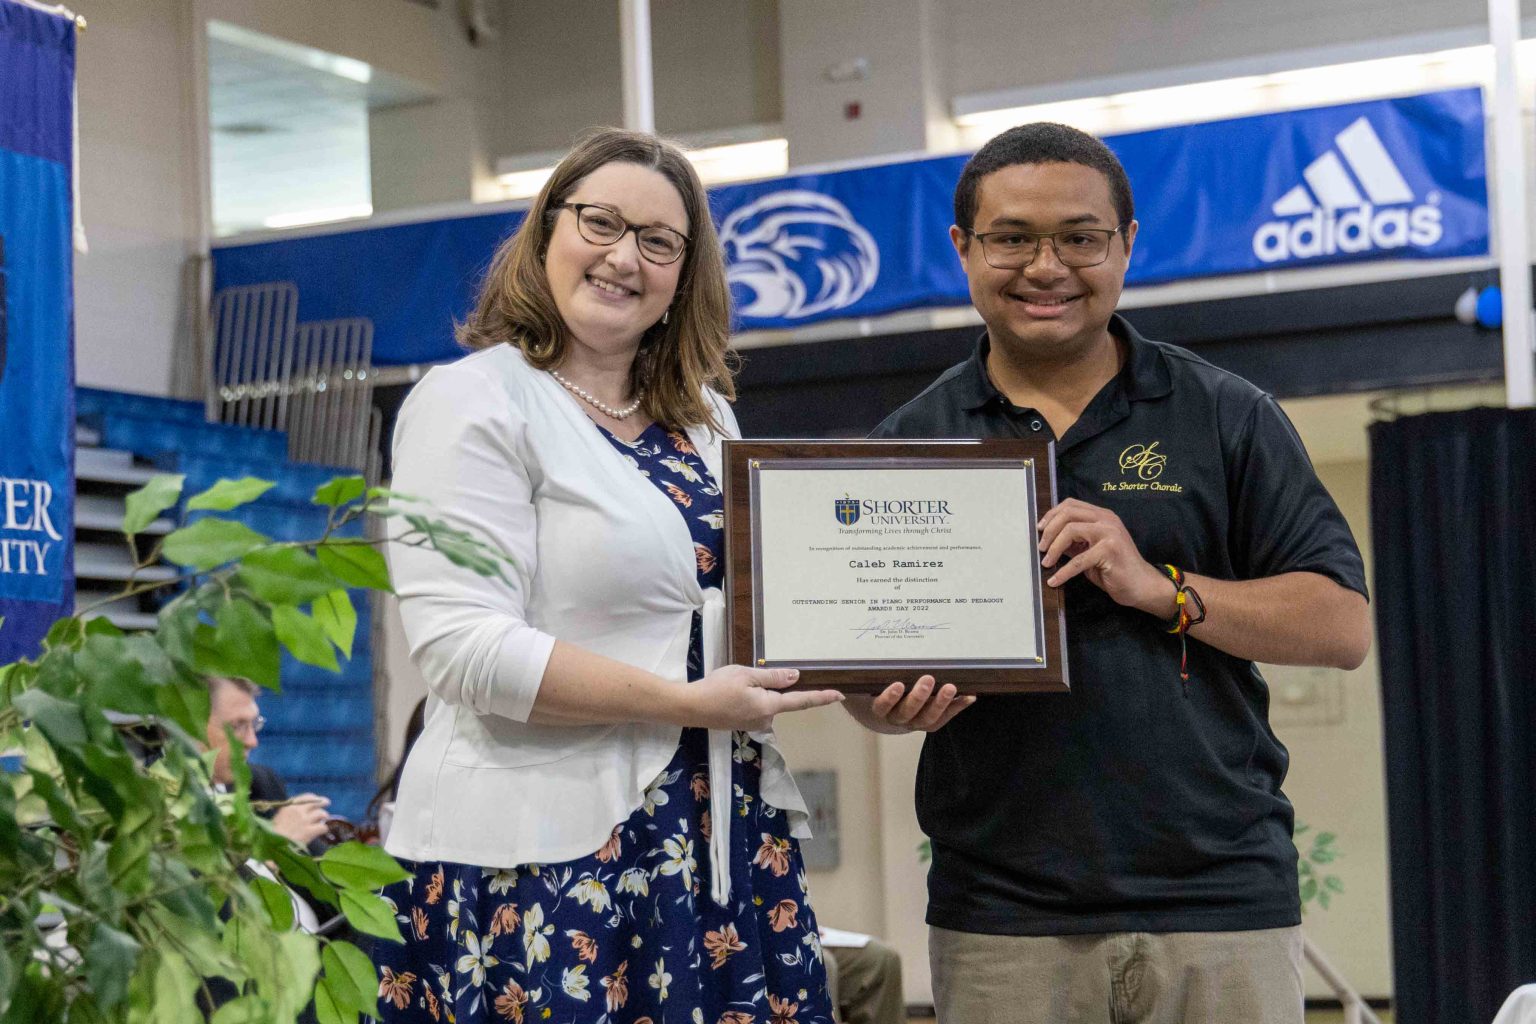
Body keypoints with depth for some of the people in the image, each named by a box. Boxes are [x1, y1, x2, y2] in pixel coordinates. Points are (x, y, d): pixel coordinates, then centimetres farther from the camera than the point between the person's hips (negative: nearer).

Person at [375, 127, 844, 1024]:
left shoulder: (707, 420, 17)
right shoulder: (476, 403, -6)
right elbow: (466, 647, -17)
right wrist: (685, 704, -18)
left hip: (724, 840, 7)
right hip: (546, 858, -7)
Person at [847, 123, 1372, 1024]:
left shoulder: (1227, 417, 5)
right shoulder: (912, 441, 9)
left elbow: (1344, 626, 0)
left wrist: (1159, 587, -13)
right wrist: (900, 703, -12)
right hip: (1000, 917, 1)